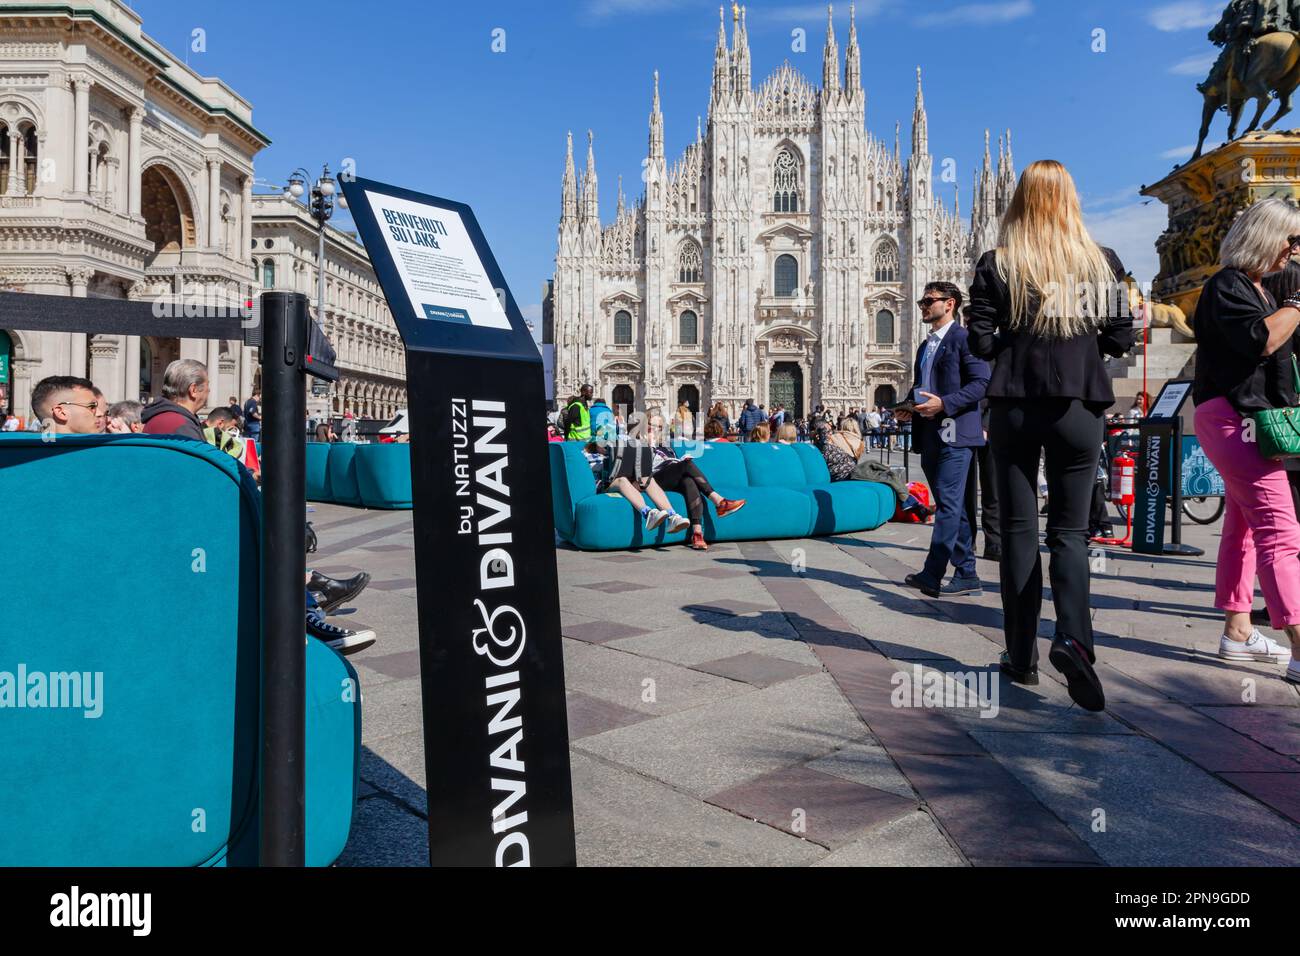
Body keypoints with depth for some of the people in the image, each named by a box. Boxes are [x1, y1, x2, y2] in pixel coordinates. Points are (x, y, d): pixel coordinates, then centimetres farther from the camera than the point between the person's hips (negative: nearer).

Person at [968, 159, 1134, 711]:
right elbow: (1122, 339, 3)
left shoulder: (998, 263, -2)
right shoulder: (1100, 261, 2)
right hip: (1078, 407, 1)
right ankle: (1073, 638, -18)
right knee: (1069, 530, 6)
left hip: (1014, 406, 0)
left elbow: (980, 344, -6)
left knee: (1018, 529, 8)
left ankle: (1022, 656, 12)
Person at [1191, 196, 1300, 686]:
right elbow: (1260, 340, -24)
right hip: (1232, 418, -11)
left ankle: (1238, 632, 22)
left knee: (1243, 527, 13)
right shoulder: (1227, 285, -10)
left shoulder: (1256, 289, 21)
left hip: (1250, 421, 11)